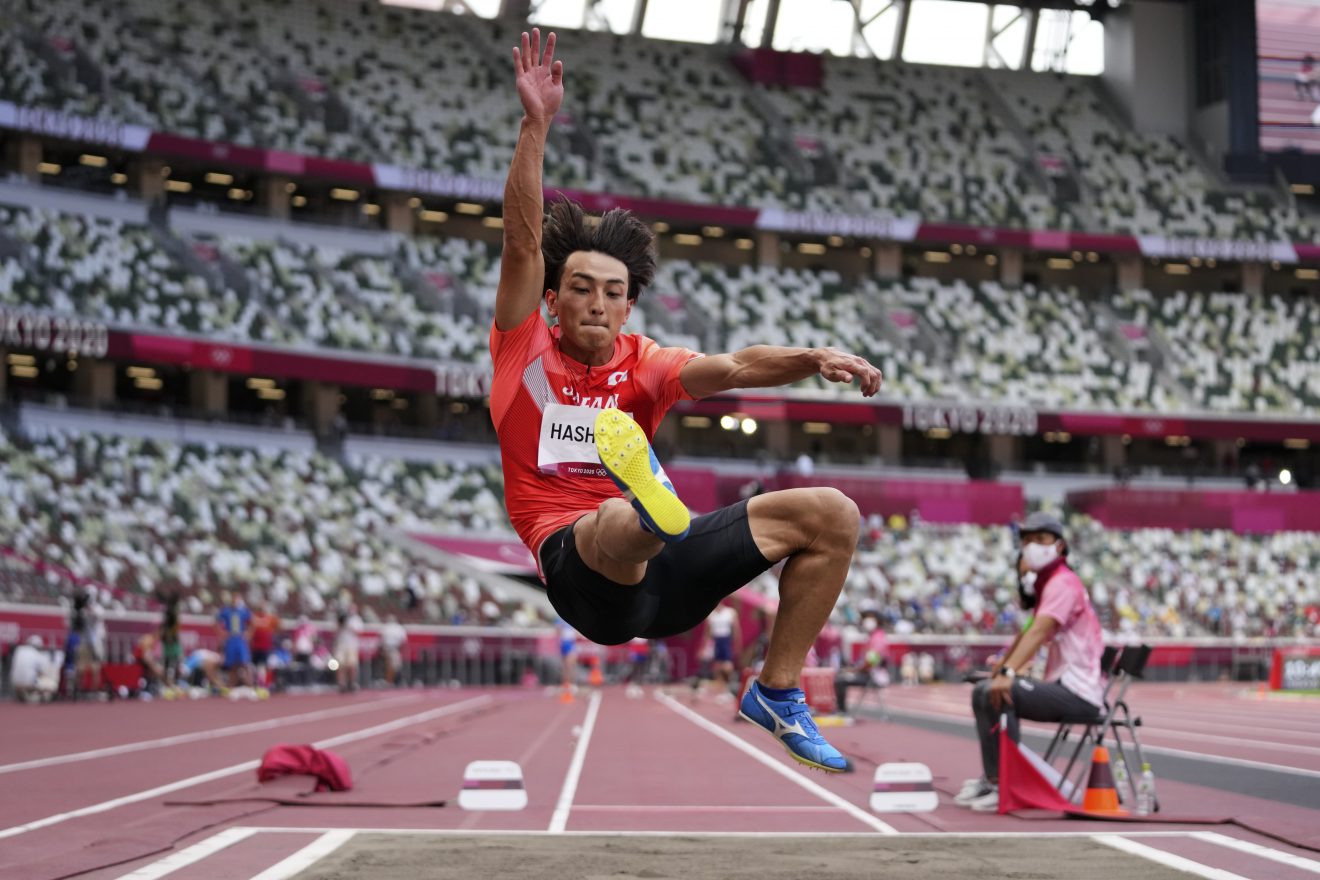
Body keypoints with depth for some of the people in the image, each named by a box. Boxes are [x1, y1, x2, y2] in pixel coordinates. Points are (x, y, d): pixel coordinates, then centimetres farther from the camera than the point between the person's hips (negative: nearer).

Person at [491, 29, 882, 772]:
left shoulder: (641, 363, 14)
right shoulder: (527, 353, 7)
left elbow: (728, 369, -4)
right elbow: (524, 243, -6)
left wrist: (814, 360, -24)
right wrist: (536, 126, -16)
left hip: (664, 566, 6)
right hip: (582, 564, -6)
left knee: (831, 514, 0)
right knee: (620, 523, -42)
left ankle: (779, 693, 4)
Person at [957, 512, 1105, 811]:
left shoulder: (1063, 582, -13)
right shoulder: (1047, 584, 18)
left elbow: (1038, 632, -28)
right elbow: (1032, 632, 22)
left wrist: (1007, 672, -39)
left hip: (1079, 691, -10)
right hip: (1061, 684, 10)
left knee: (998, 694, -26)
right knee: (983, 692, 14)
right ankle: (991, 779, 14)